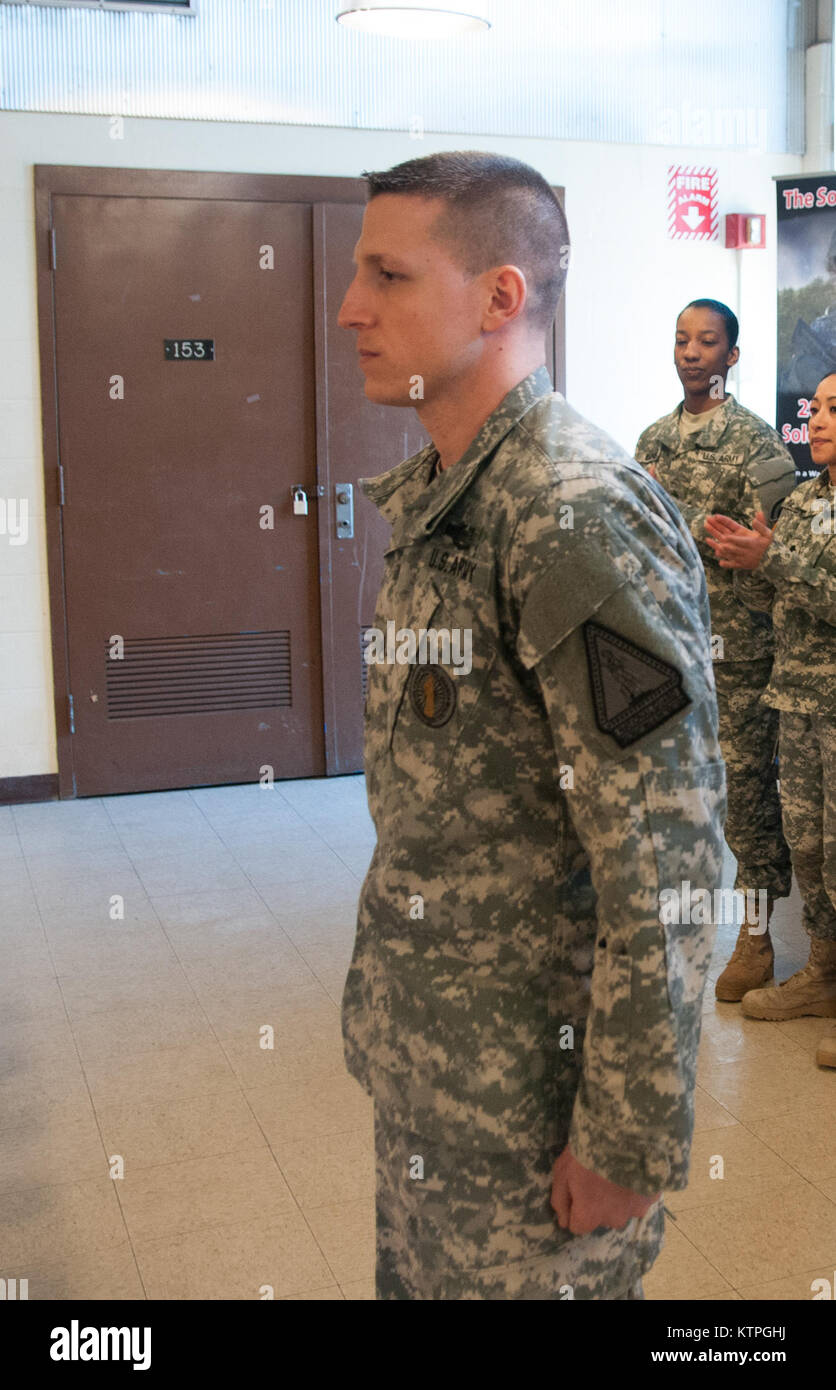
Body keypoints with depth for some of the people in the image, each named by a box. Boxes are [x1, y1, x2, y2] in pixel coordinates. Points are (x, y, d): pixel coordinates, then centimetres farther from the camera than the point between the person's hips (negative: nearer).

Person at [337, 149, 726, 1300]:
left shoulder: (582, 518, -23)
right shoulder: (432, 497, 7)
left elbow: (665, 866, -24)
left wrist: (631, 1144, -18)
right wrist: (381, 992, 18)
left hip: (530, 1080, -8)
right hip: (421, 1060, 9)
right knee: (417, 1272, 24)